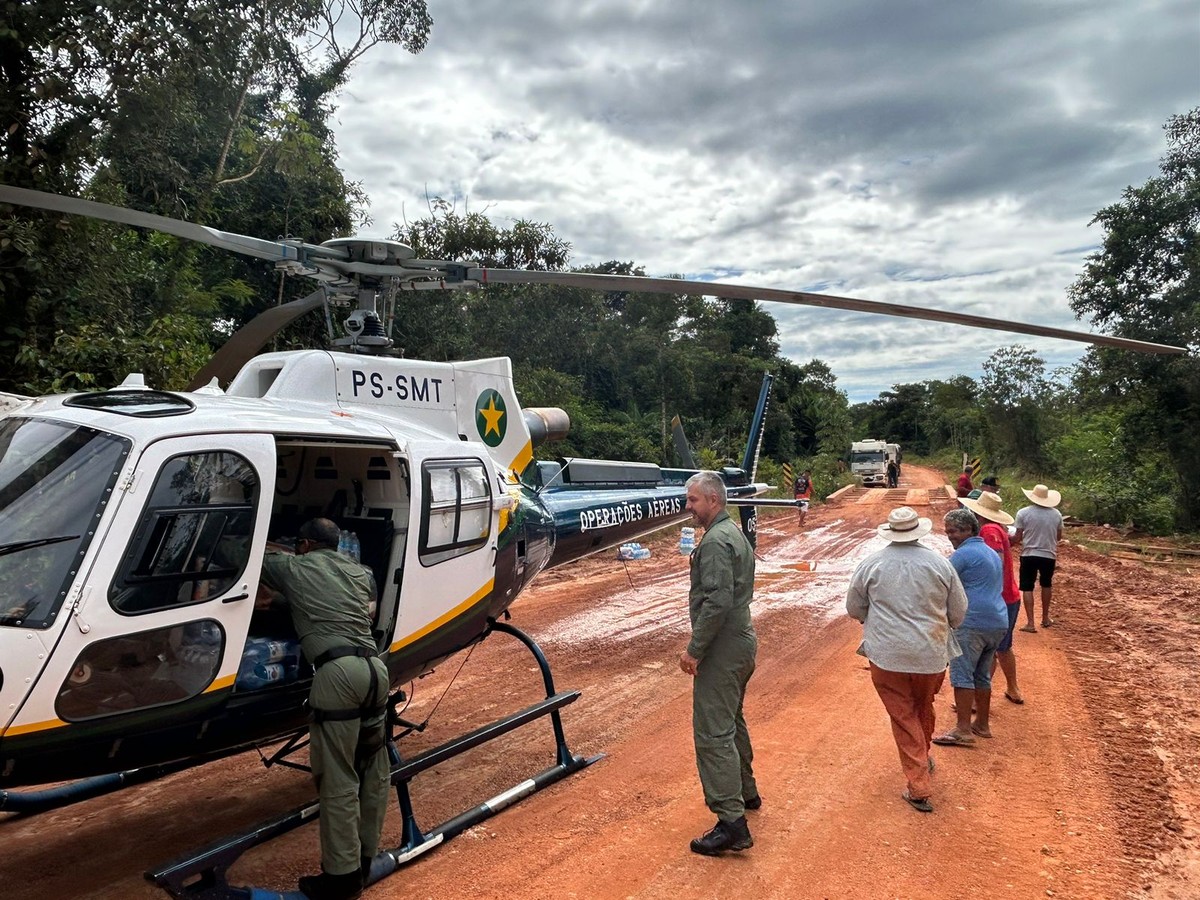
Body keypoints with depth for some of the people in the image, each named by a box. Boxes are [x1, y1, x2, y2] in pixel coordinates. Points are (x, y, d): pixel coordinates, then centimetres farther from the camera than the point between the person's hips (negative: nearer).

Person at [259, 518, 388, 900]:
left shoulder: (294, 568, 10)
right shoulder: (360, 573, 24)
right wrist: (281, 599, 37)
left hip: (338, 672, -6)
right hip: (375, 667, 6)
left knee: (338, 781, 1)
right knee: (374, 772, 15)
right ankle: (365, 858, 27)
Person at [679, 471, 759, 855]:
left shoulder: (716, 541, -19)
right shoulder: (735, 533, 14)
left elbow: (717, 601, -26)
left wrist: (694, 649, -21)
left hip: (724, 649, -11)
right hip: (742, 640, 11)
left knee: (712, 732, -8)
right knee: (731, 721, 24)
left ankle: (732, 823, -8)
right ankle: (745, 792, 40)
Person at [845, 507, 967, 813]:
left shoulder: (872, 564, -7)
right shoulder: (939, 563, -4)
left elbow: (854, 609, 3)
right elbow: (959, 611, 4)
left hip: (887, 655, -2)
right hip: (931, 654, 2)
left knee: (904, 717, 8)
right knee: (924, 708, 25)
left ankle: (919, 788, 8)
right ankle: (924, 757, 48)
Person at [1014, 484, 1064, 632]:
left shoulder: (1023, 513, -9)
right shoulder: (1056, 514, 0)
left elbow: (1018, 537, -7)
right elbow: (1059, 537, 10)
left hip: (1029, 555, -3)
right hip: (1049, 555, 3)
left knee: (1027, 588, 5)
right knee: (1046, 585, 24)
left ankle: (1030, 623, 0)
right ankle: (1045, 618, 32)